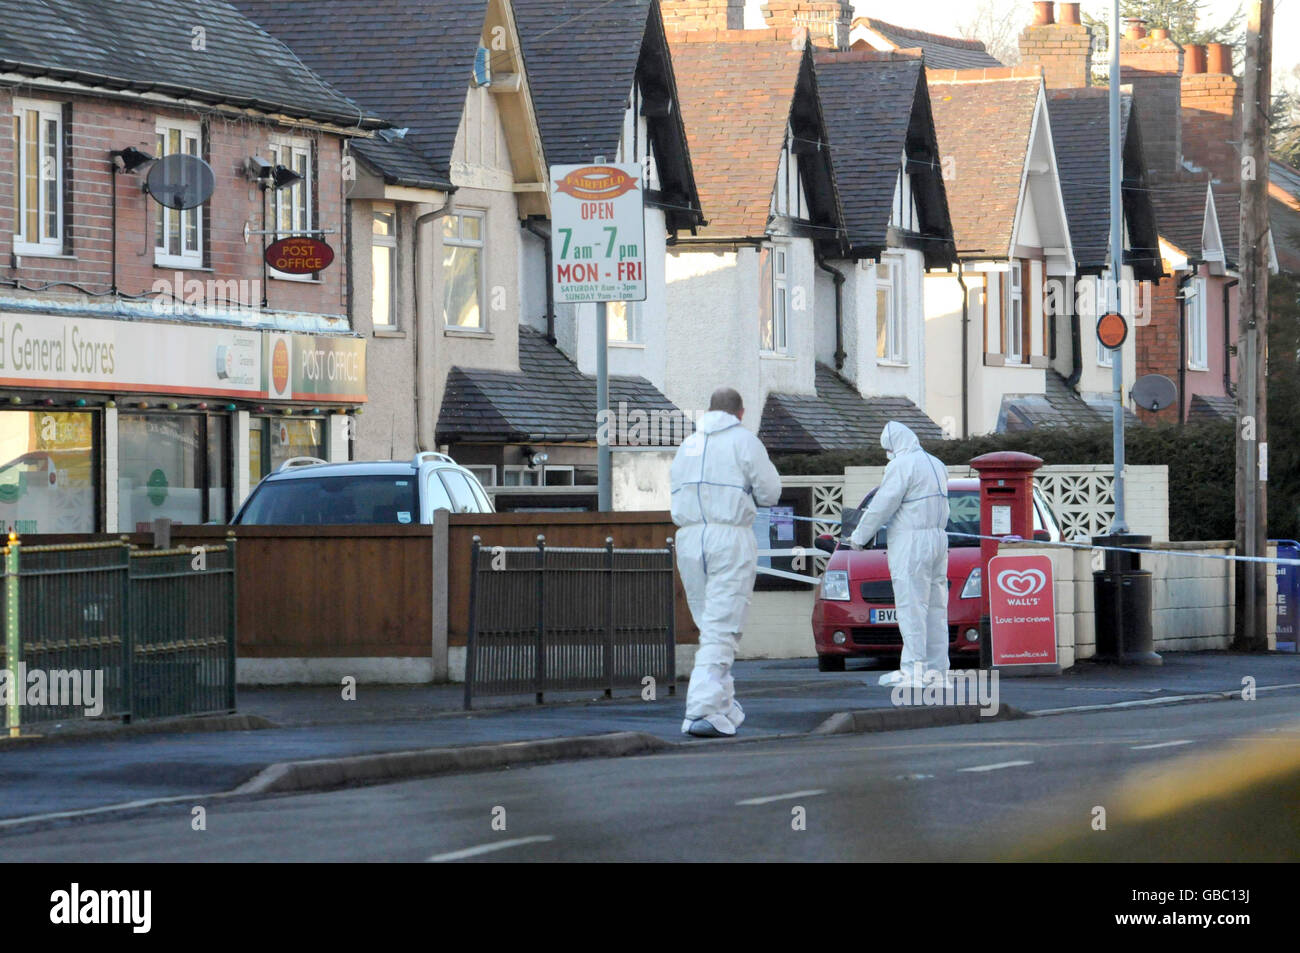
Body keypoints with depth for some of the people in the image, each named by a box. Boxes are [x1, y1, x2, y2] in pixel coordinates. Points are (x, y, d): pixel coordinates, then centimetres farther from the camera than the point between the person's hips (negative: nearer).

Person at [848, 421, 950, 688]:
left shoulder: (901, 465, -10)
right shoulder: (936, 465, 17)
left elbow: (882, 505, -12)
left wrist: (860, 536, -1)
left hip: (910, 544, -9)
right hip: (938, 539, 9)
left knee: (911, 606, -9)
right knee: (935, 606, 8)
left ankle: (913, 669, -13)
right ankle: (938, 668, 7)